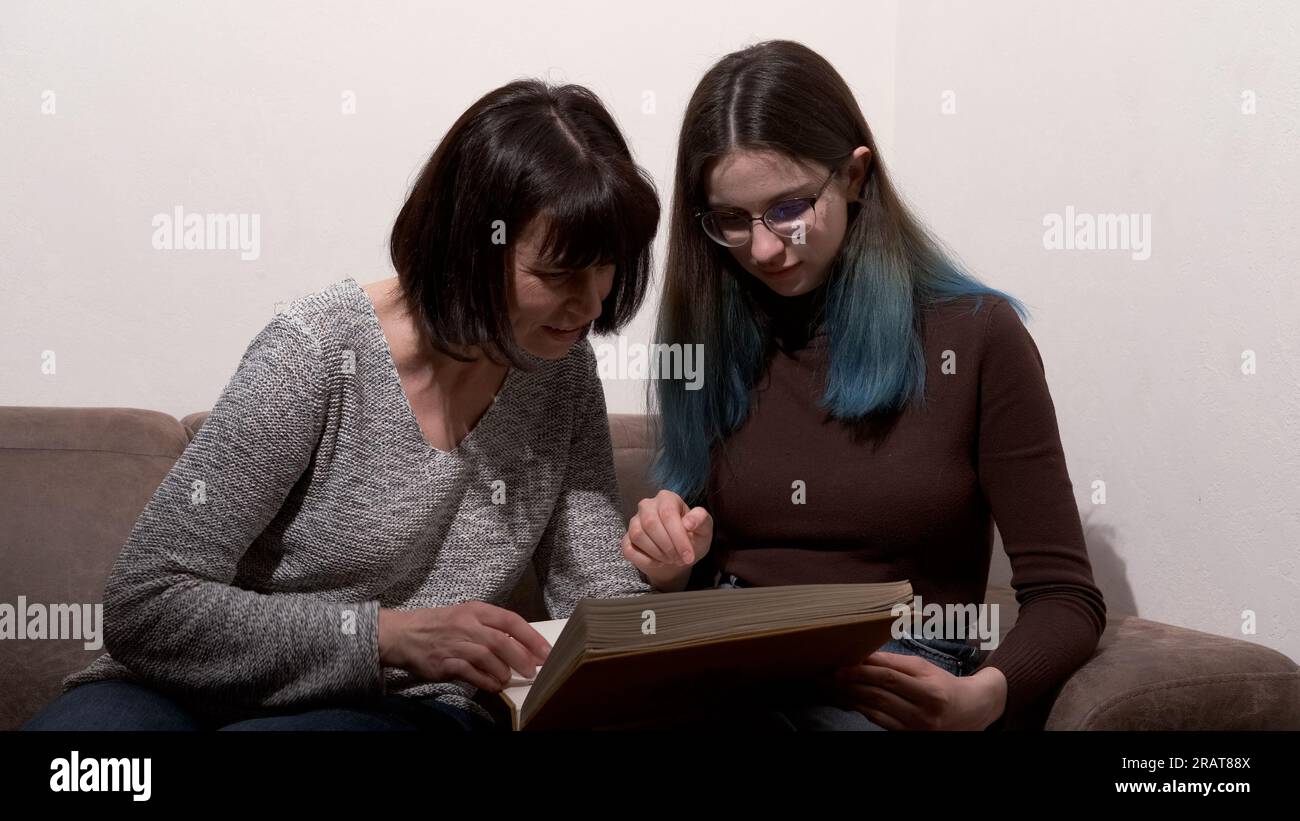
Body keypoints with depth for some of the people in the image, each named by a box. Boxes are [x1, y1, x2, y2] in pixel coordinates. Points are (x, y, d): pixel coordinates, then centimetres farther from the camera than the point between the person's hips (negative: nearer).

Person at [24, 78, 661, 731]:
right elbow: (144, 608, -17)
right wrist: (391, 635, -26)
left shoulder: (563, 368, 1)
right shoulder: (316, 353, -16)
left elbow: (600, 599, 4)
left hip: (406, 704, 3)